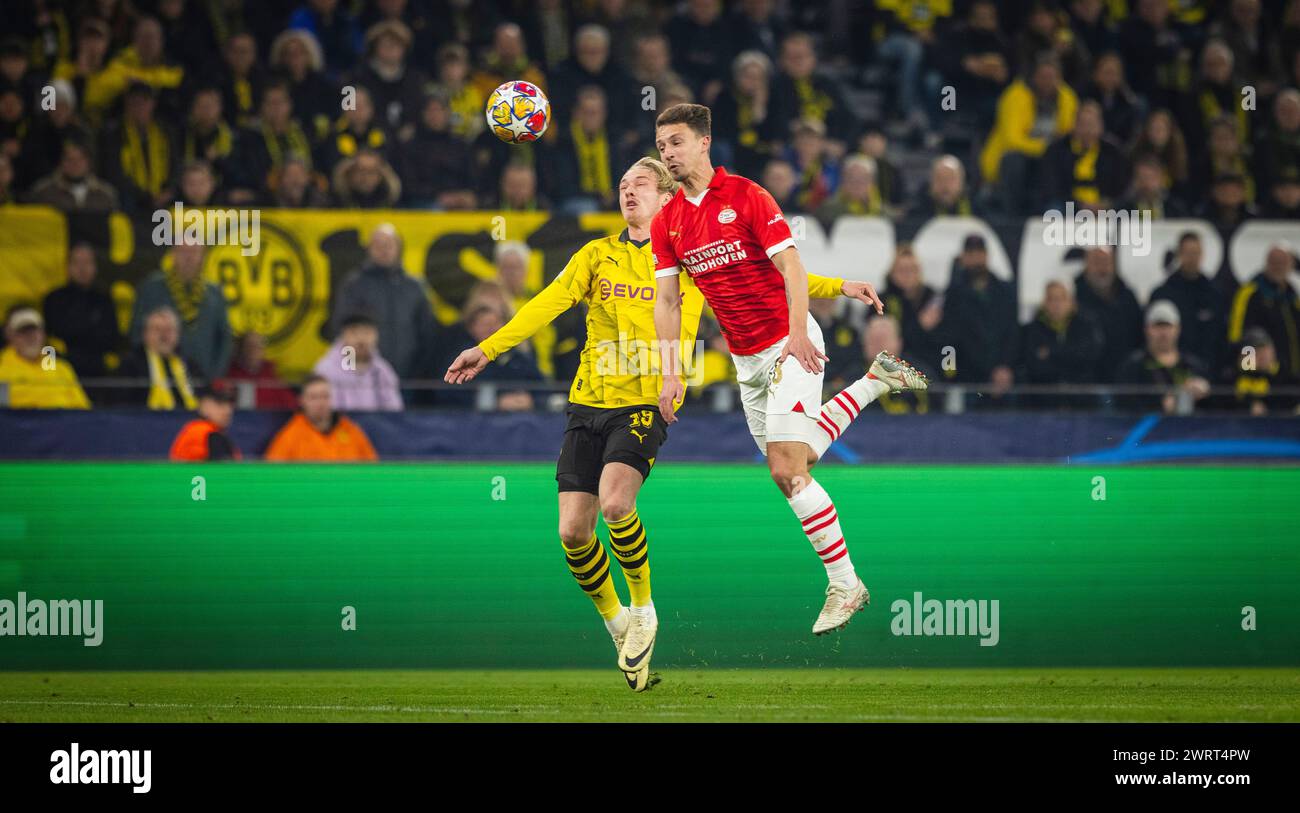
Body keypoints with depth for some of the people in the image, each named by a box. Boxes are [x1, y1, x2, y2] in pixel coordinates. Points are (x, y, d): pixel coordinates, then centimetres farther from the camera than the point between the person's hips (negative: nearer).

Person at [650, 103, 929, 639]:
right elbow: (667, 300, 6)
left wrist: (797, 331, -27)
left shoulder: (746, 196, -11)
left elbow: (791, 267, -15)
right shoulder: (666, 222, 6)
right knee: (788, 465, 12)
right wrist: (671, 373, -2)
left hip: (788, 344, -7)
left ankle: (845, 584, -8)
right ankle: (875, 381, 32)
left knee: (787, 468, -17)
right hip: (746, 361, 7)